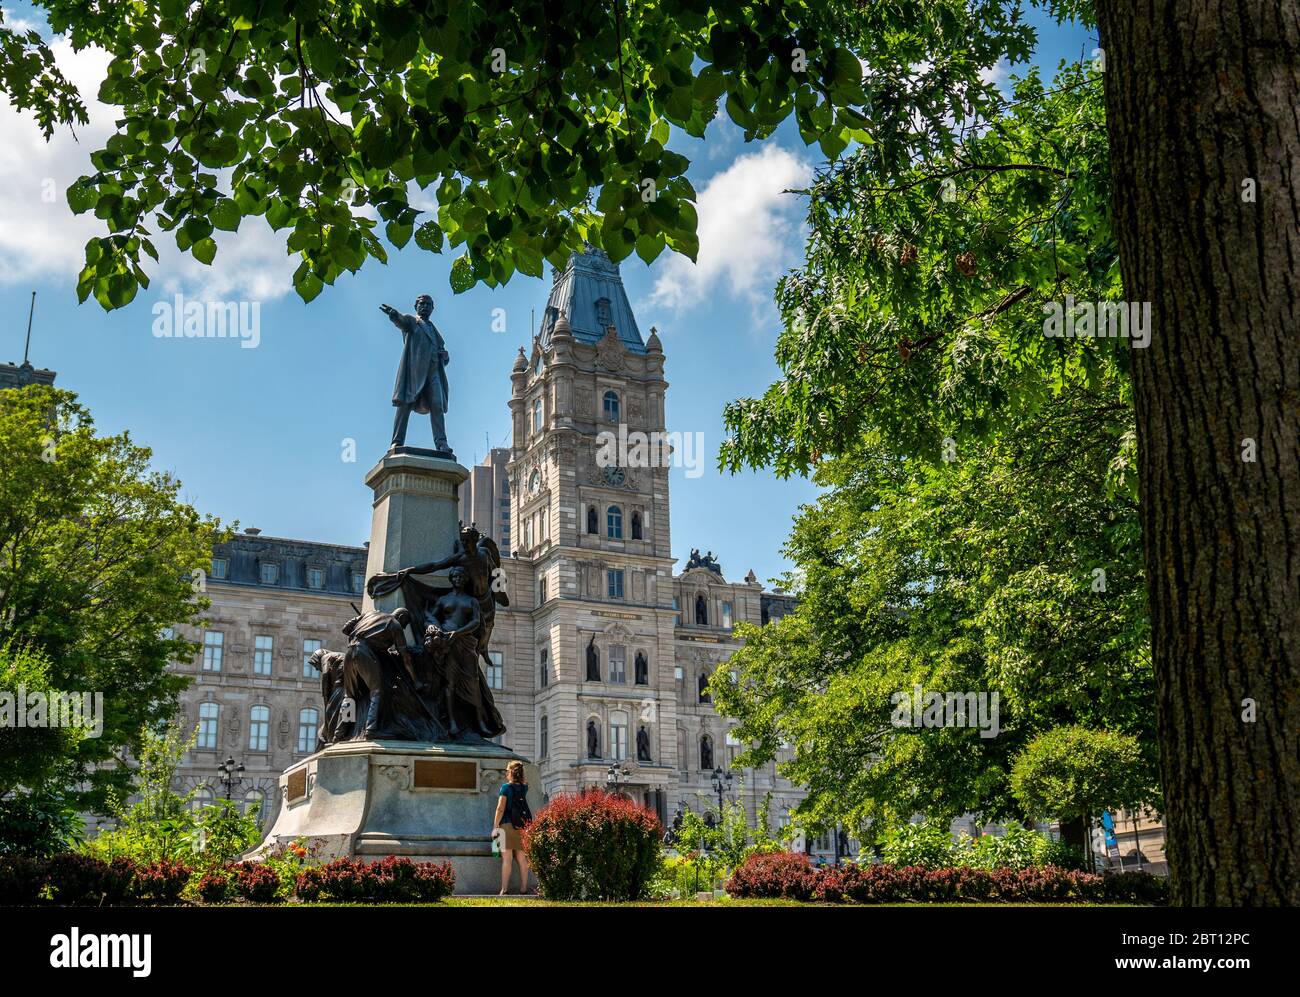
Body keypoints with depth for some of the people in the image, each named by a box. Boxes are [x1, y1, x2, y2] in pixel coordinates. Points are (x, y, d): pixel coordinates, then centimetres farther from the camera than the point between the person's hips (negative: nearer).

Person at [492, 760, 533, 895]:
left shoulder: (506, 787, -4)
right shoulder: (524, 788, 10)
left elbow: (500, 808, -9)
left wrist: (495, 827, -8)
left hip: (507, 825, -5)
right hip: (522, 826, 5)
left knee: (507, 859, -5)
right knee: (522, 859, 6)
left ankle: (504, 890, -8)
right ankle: (524, 889, 6)